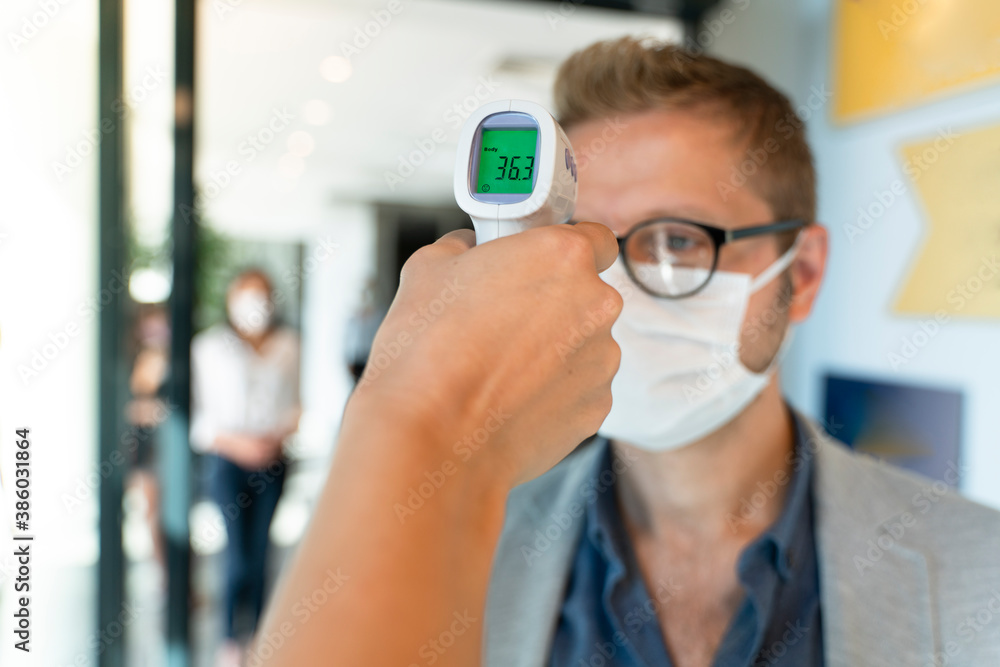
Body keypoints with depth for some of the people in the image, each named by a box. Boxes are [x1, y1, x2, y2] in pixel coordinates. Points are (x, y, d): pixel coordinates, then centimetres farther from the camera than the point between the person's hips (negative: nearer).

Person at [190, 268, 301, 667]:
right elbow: (199, 414, -1)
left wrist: (280, 435, -6)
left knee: (261, 551, 5)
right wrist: (236, 443, -14)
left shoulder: (287, 344, 10)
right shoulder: (210, 346, 2)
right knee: (239, 553, -8)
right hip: (227, 458, -2)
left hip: (272, 458, 3)